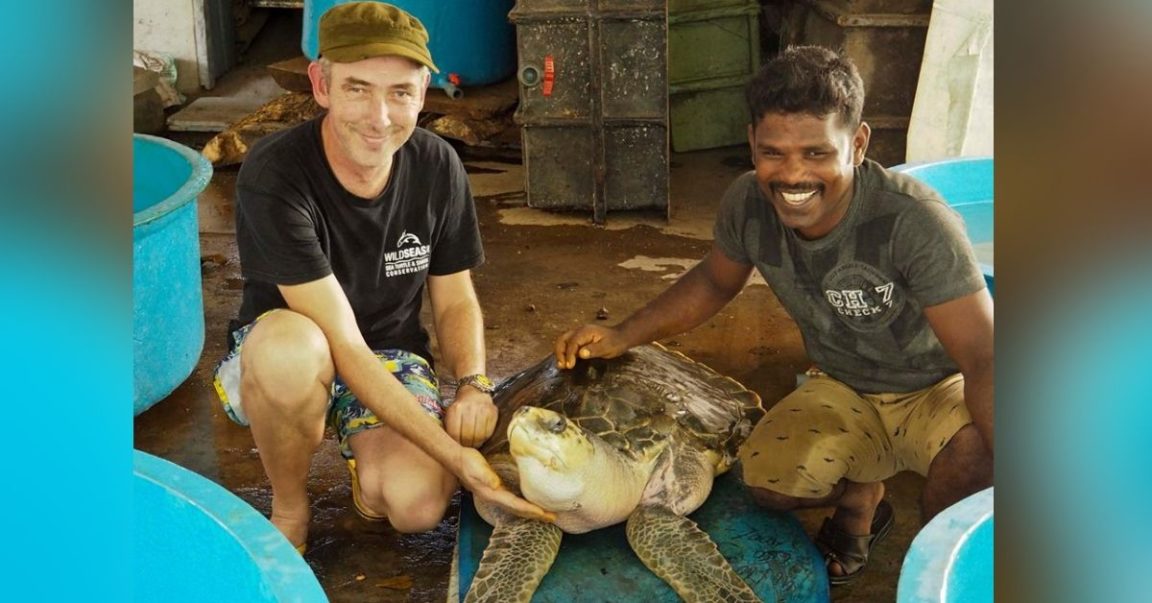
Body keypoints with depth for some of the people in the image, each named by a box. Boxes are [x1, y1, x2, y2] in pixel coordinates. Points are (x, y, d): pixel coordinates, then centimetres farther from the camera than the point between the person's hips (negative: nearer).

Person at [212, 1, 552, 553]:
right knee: (291, 341, -40)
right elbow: (343, 346, -30)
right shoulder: (274, 176, -27)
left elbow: (455, 301, 1)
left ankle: (368, 452, 10)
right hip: (273, 364, -2)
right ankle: (289, 509, -11)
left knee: (417, 505, -27)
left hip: (390, 361, 3)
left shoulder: (436, 166, -12)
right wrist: (456, 455, -35)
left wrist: (472, 383, -20)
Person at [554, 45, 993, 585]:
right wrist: (621, 336, -6)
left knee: (975, 464, -37)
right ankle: (859, 493, 10)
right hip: (843, 391, 4)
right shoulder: (748, 204, -17)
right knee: (766, 476, -27)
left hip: (937, 388, -3)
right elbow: (714, 281, 6)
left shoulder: (913, 221, -32)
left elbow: (984, 359, -33)